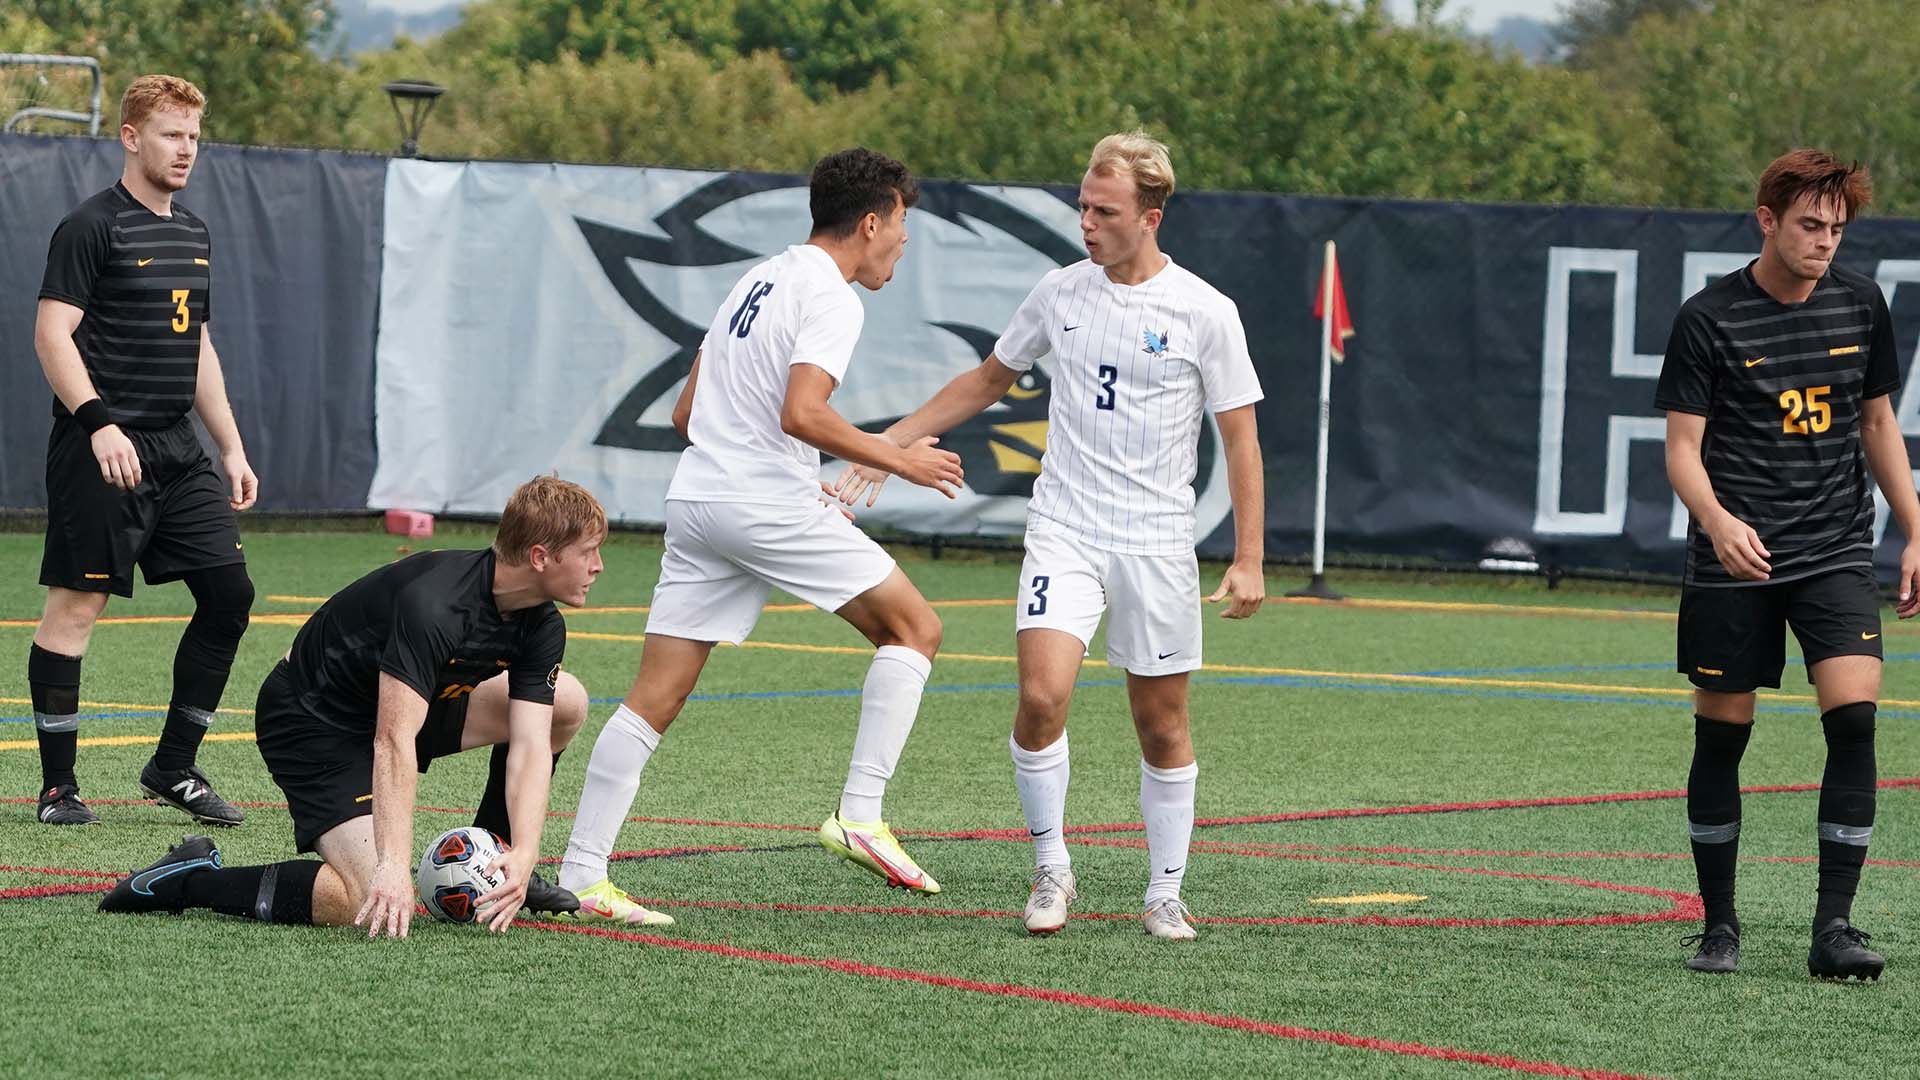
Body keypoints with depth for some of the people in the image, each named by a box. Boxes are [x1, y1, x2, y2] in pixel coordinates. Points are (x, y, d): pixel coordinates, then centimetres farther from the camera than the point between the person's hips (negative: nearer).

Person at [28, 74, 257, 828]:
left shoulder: (194, 235, 17)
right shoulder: (91, 227, -8)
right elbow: (52, 333, -15)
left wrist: (231, 447, 19)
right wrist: (97, 421, -26)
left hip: (177, 450, 8)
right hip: (104, 449, -8)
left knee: (229, 594, 2)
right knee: (77, 604, -4)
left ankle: (174, 767, 12)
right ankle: (57, 786, 2)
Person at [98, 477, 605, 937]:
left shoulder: (541, 628, -8)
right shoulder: (430, 605, -33)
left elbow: (531, 744, -12)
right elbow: (394, 740, -39)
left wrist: (523, 855, -28)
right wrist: (393, 868, -47)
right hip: (311, 723, -9)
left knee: (565, 702, 2)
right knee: (381, 906, -26)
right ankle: (189, 880, -11)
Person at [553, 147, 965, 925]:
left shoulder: (757, 282, 21)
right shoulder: (830, 298, -6)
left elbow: (686, 414, 24)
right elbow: (801, 414, -21)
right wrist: (896, 459, -10)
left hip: (696, 502, 8)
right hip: (769, 505, -8)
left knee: (655, 698, 5)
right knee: (914, 628, 5)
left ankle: (579, 877, 0)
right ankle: (859, 816, -5)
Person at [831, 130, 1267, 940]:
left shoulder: (1205, 313, -5)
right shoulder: (1061, 292, 4)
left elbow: (1240, 438, 0)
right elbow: (988, 380, 19)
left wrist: (1249, 561, -6)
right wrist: (892, 443, 14)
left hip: (1156, 544, -1)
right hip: (1064, 531, 1)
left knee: (1162, 725, 4)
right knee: (1041, 695, -18)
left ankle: (1165, 895, 19)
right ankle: (1051, 871, -3)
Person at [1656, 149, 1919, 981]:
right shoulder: (1709, 318, -6)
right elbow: (1682, 446, -6)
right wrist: (1716, 519, -26)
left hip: (1836, 553, 2)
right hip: (1734, 564, -2)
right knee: (1721, 737, 3)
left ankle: (1833, 927, -11)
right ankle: (1719, 926, 18)